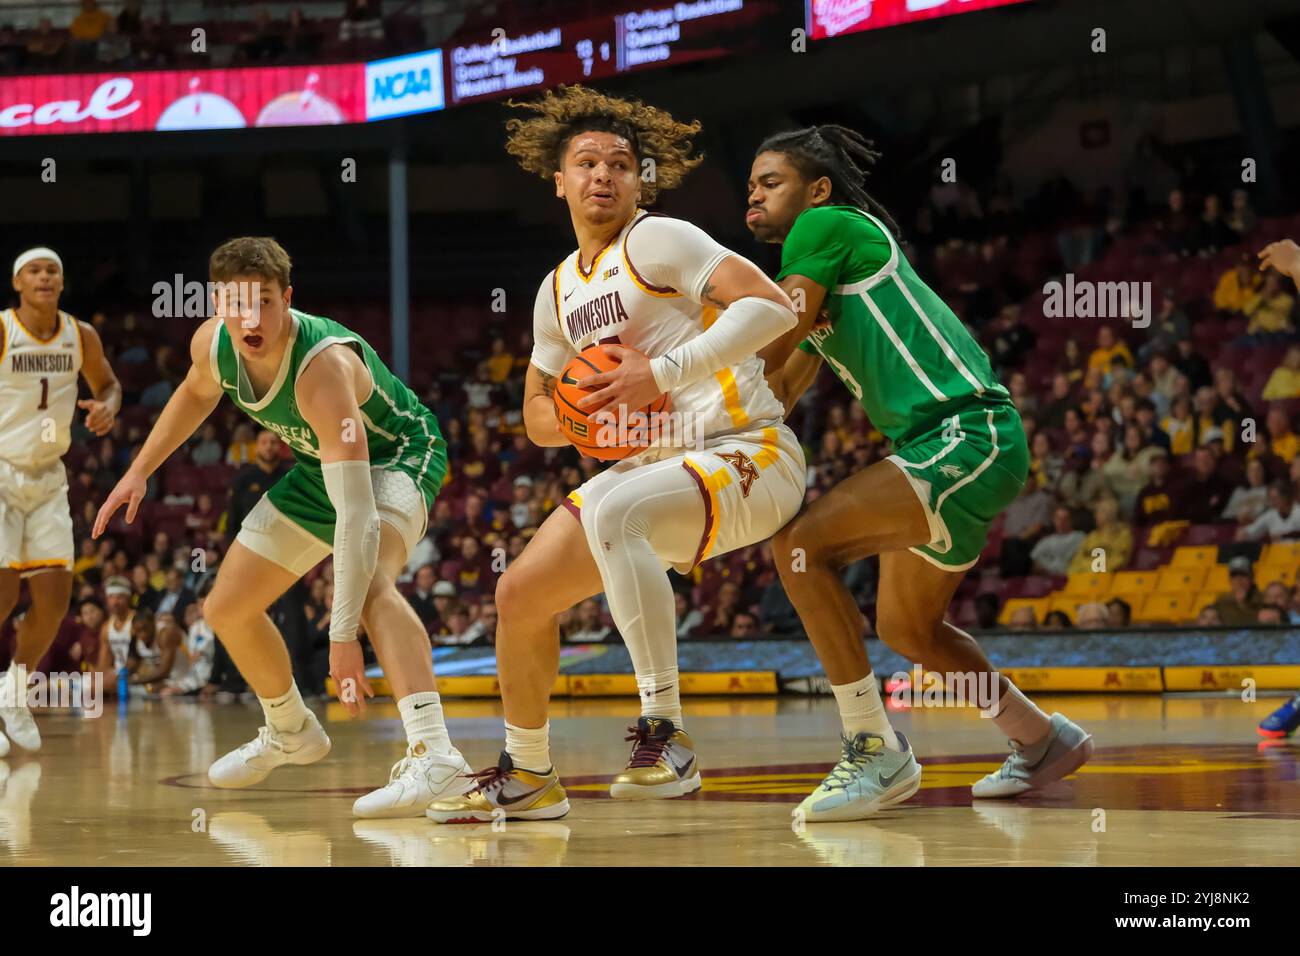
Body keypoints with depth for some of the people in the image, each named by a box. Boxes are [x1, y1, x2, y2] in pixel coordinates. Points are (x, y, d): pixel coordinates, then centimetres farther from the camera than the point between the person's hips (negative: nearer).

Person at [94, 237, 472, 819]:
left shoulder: (323, 368, -41)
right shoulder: (212, 344, -19)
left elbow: (357, 513, -47)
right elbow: (197, 391, 11)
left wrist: (343, 636, -53)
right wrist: (139, 472, 9)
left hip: (396, 453, -8)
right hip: (321, 467, 8)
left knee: (370, 582, -39)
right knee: (227, 610, 13)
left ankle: (435, 756, -50)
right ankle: (290, 733, 40)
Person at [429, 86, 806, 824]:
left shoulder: (658, 240, -8)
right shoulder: (558, 292, 15)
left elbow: (773, 307, -20)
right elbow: (539, 415, 22)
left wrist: (664, 375, -25)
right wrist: (589, 410, -2)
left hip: (749, 456, -8)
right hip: (655, 468, 8)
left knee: (612, 511, -37)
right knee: (521, 594, 5)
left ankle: (667, 736, -33)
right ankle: (529, 777, 25)